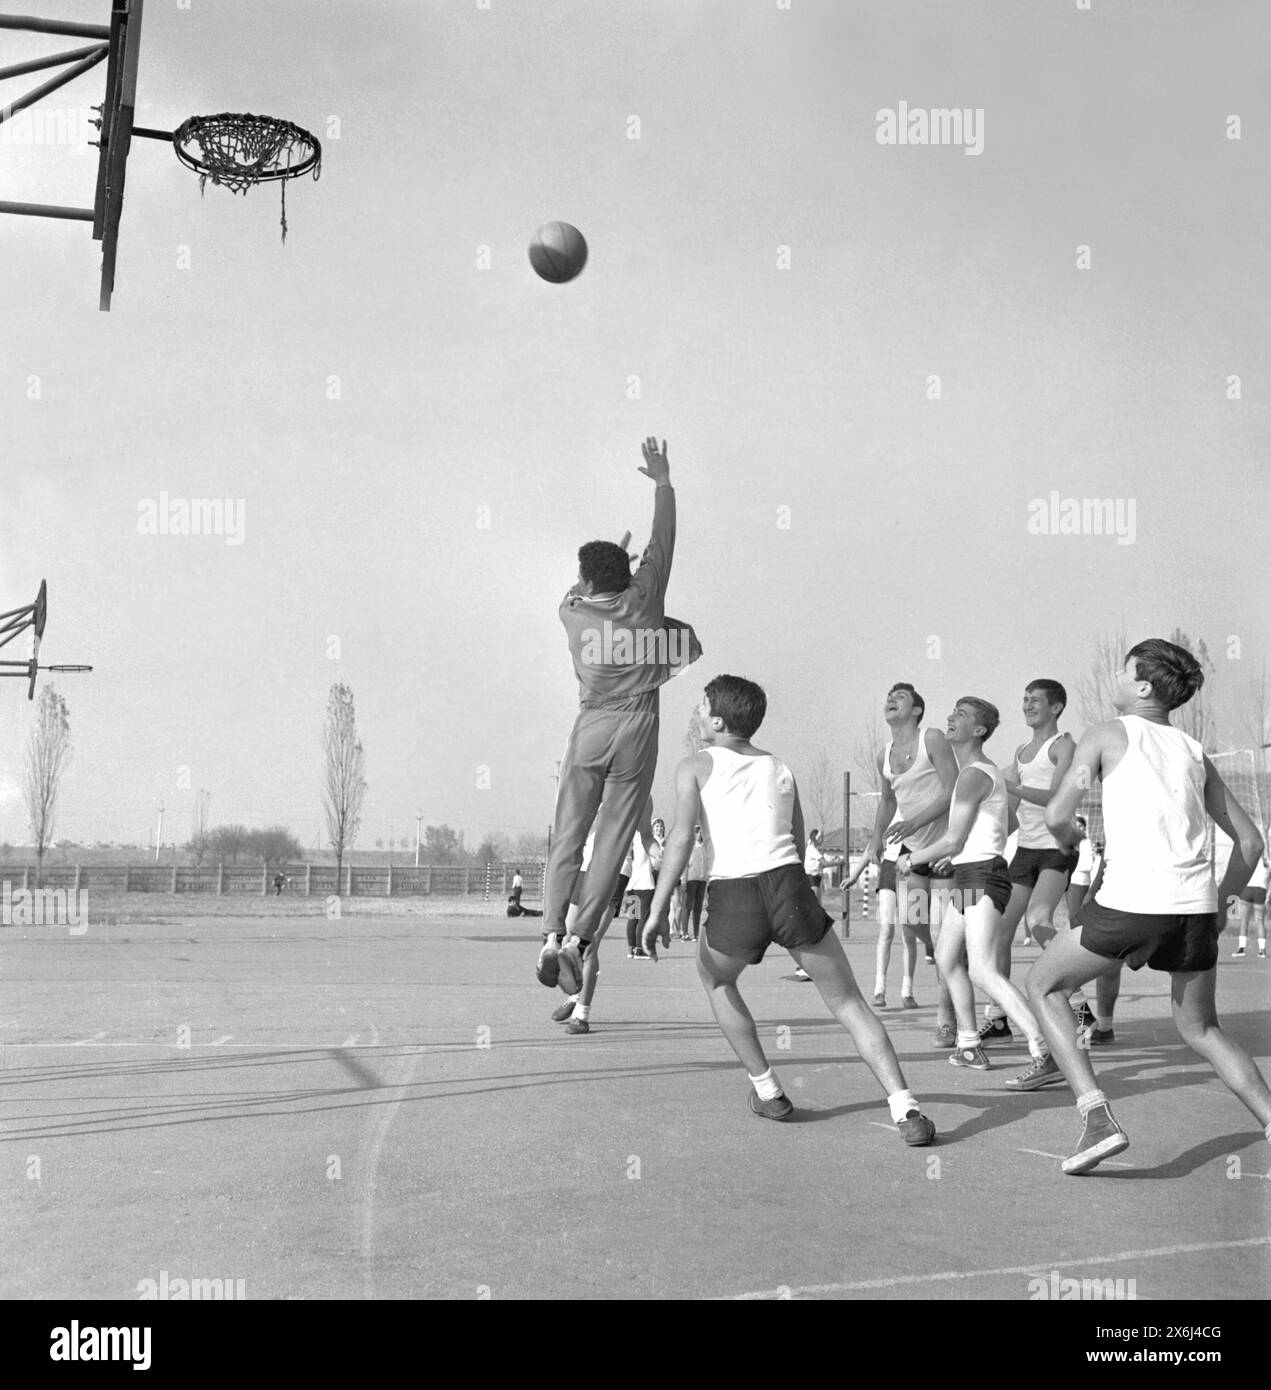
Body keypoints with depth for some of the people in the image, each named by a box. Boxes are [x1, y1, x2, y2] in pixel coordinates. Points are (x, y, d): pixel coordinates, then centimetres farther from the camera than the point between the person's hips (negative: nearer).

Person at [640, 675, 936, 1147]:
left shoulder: (696, 766, 12)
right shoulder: (780, 769, 24)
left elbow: (682, 838, -1)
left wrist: (657, 910, -3)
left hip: (732, 897, -2)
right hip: (789, 885, 2)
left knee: (715, 982, 28)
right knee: (850, 1003, 8)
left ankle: (767, 1091, 28)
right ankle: (905, 1110, -4)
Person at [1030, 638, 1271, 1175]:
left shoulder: (1108, 734, 6)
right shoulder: (1194, 753, 20)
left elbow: (1057, 815, -3)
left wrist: (1071, 839, 19)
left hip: (1129, 901, -5)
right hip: (1196, 904, 5)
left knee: (1044, 986, 15)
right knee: (1199, 1028, 25)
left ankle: (1097, 1117, 2)